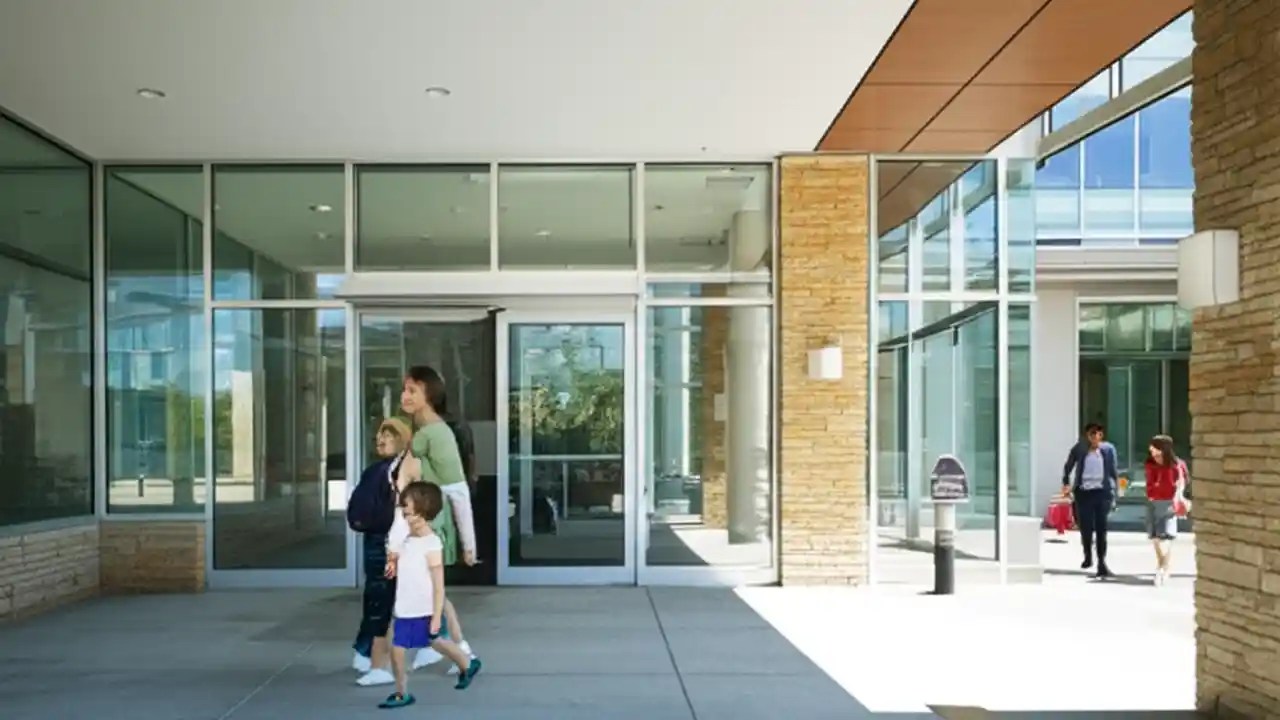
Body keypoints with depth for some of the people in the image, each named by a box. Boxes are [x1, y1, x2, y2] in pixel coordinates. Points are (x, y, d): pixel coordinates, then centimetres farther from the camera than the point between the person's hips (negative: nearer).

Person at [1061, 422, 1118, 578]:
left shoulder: (1108, 449, 2)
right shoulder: (1079, 449, 0)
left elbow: (1113, 472, 8)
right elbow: (1068, 467, 14)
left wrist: (1114, 493, 6)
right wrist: (1066, 484, 6)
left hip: (1102, 492, 0)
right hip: (1083, 492, 0)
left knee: (1101, 528, -4)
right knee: (1085, 527, 4)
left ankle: (1102, 563, 3)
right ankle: (1088, 556, 32)